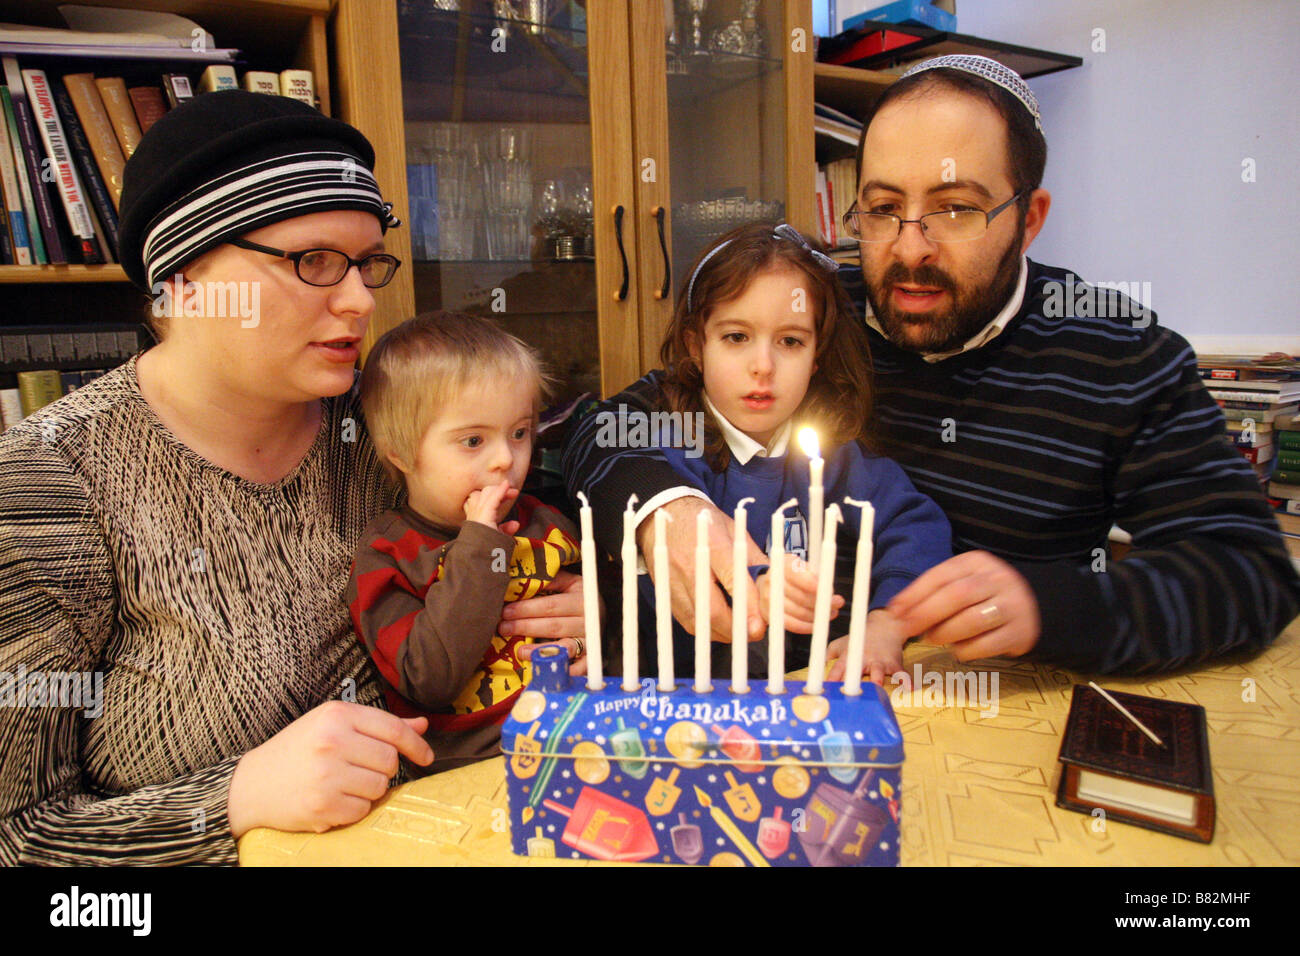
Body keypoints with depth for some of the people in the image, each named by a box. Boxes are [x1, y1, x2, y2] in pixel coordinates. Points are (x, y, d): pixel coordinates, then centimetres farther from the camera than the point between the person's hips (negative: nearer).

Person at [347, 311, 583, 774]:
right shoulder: (383, 557, -3)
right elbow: (430, 683, -16)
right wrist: (480, 548, -17)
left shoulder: (547, 527, 10)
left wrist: (587, 644, -3)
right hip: (465, 768, -3)